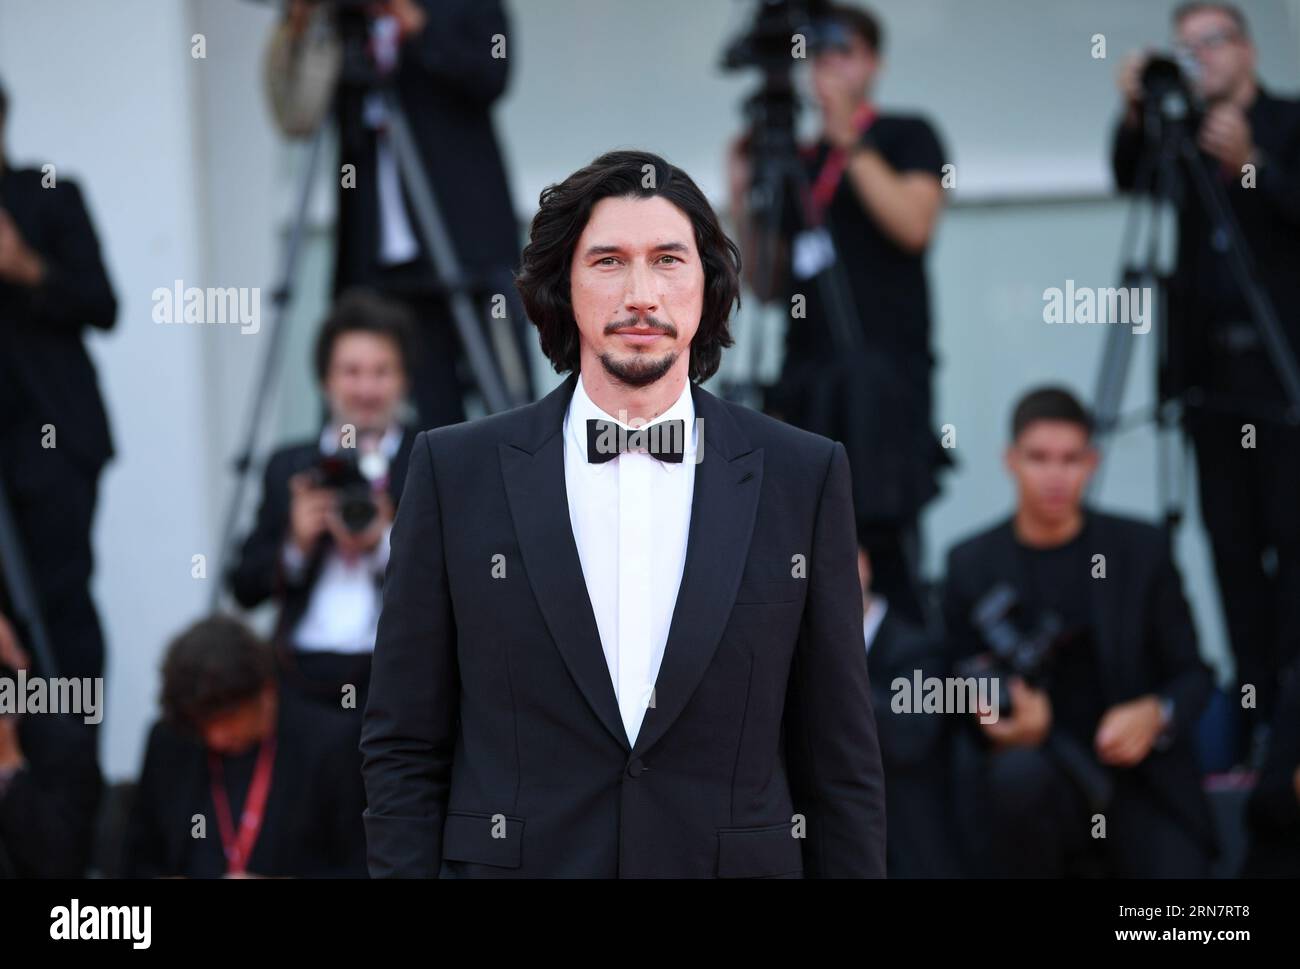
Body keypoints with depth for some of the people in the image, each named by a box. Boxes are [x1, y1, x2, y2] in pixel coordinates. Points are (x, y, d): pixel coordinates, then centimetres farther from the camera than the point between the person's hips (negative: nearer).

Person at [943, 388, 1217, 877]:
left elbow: (1192, 673, 7)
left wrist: (1155, 714, -16)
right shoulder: (971, 565, 3)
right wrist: (1009, 730, -19)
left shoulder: (1142, 549, 4)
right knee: (1020, 772, -35)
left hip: (1138, 777, 0)